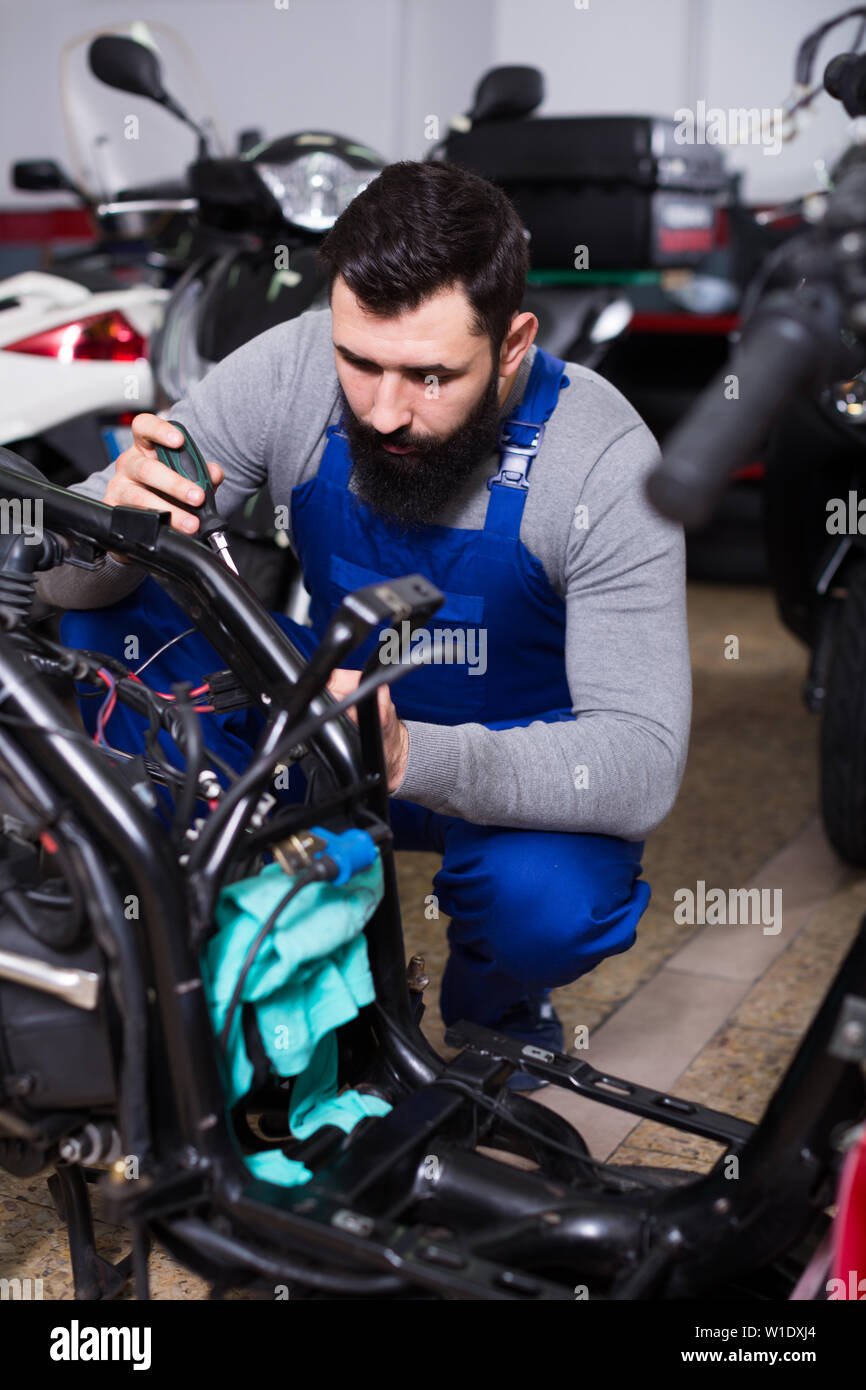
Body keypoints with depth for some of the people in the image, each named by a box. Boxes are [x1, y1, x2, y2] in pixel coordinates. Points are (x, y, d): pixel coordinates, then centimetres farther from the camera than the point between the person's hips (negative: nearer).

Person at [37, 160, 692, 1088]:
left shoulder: (602, 459, -28)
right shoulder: (289, 370, -20)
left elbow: (642, 766, -32)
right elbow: (60, 577, -14)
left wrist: (410, 757, -48)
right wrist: (118, 512, -40)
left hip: (520, 763, -2)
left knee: (551, 901, -35)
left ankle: (491, 999, 5)